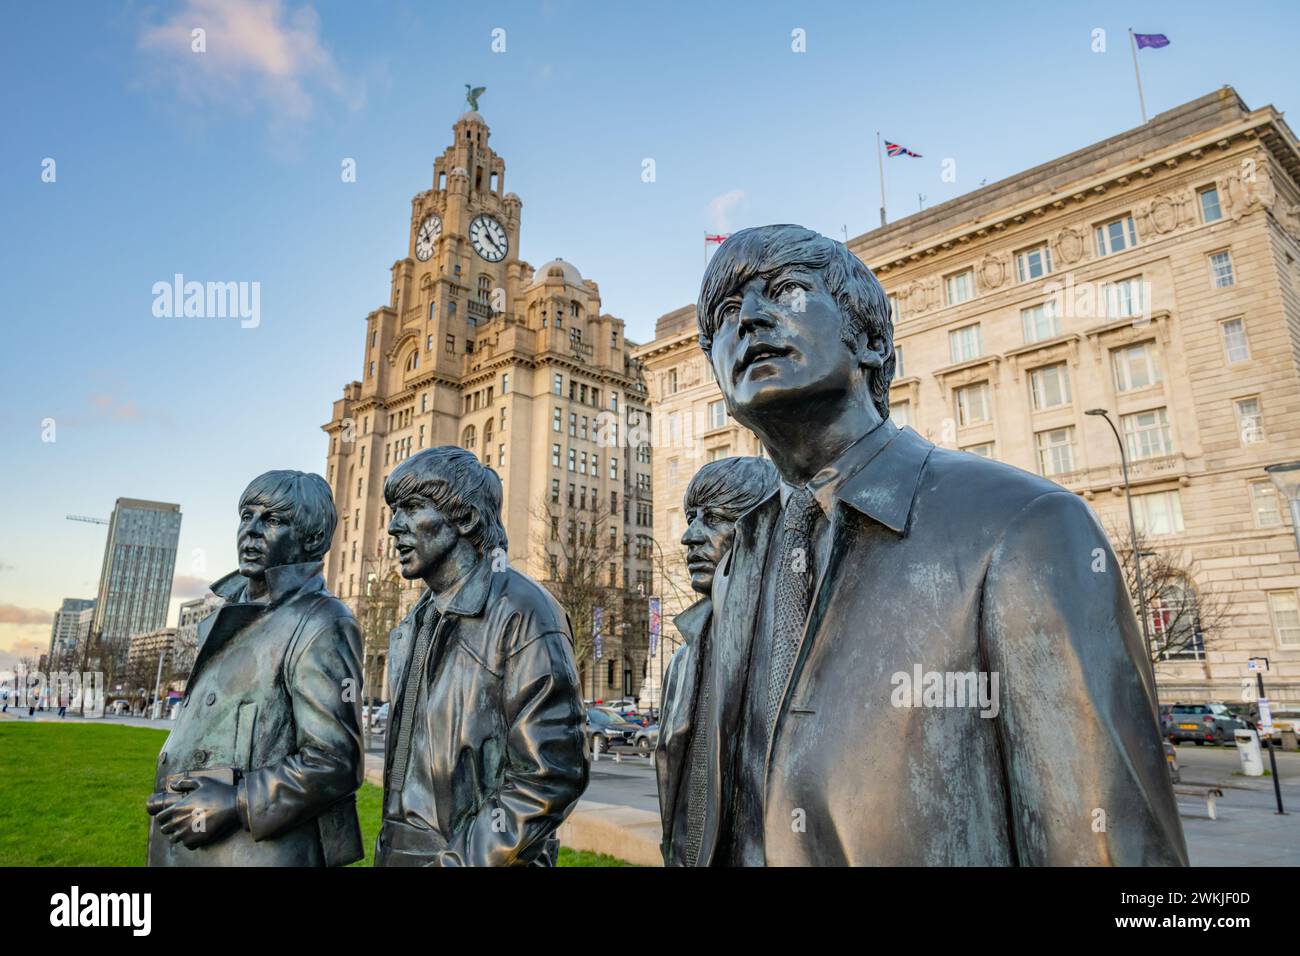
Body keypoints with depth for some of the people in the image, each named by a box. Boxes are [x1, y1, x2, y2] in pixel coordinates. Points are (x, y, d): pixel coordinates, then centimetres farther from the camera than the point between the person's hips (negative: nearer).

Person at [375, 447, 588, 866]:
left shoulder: (521, 612, -17)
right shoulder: (413, 627, 10)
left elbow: (549, 777, -21)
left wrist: (457, 860, -19)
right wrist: (388, 849, 8)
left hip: (471, 858, -7)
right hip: (399, 851, 7)